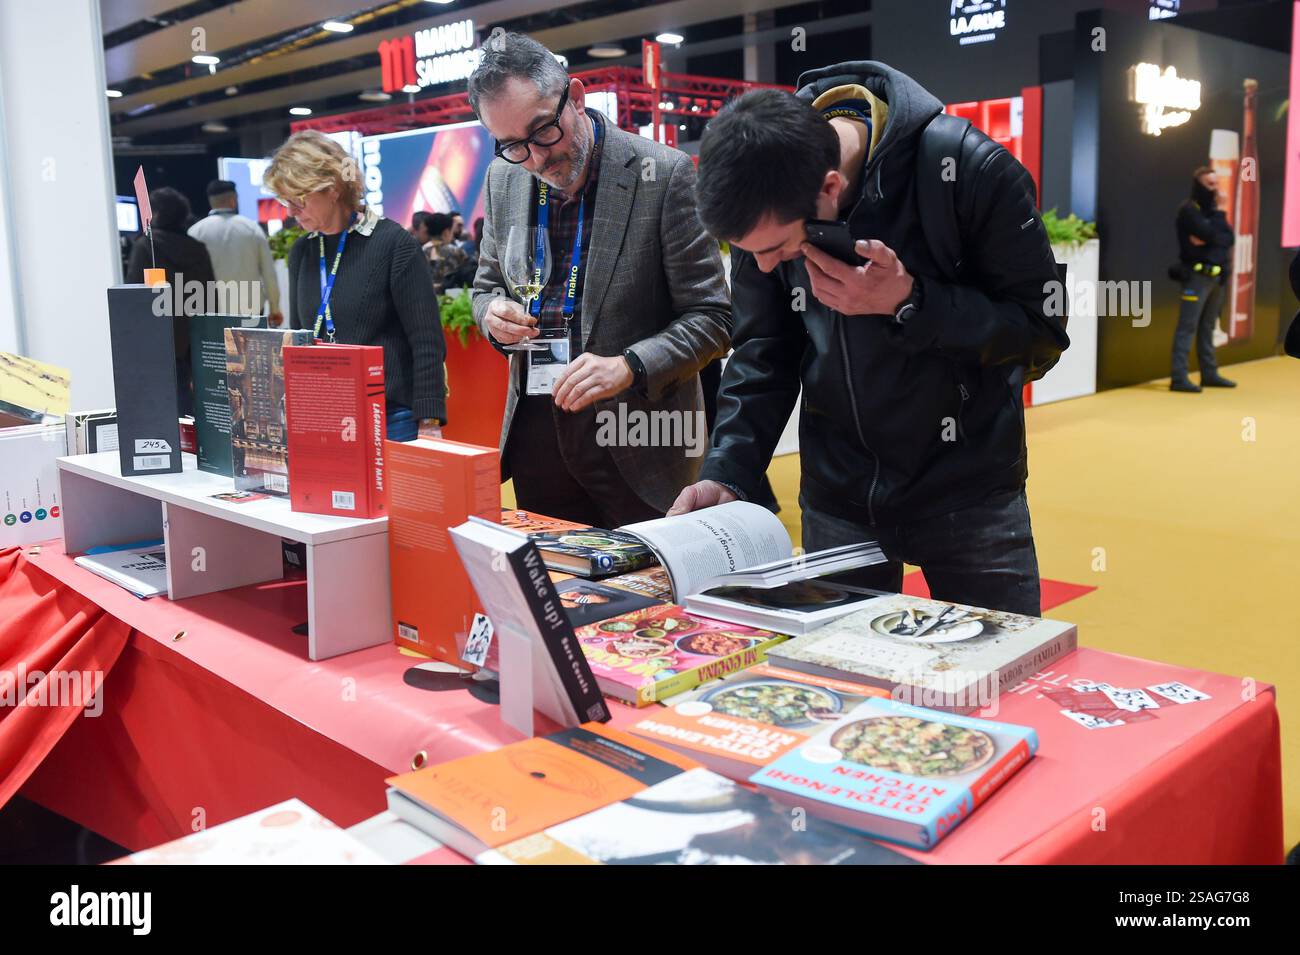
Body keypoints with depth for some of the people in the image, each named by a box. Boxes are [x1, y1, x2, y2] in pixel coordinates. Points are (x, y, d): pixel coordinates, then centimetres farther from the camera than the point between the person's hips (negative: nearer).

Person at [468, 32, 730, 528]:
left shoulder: (664, 174, -11)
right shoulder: (503, 178, 5)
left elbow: (712, 318, -10)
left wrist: (629, 366, -25)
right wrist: (493, 314, -5)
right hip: (535, 432, 5)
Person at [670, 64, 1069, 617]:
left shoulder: (970, 169, -20)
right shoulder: (764, 206, -8)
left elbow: (1042, 332, -14)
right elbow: (763, 355, 0)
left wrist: (908, 302, -27)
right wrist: (727, 473, -12)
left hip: (969, 491, -2)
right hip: (835, 501, 3)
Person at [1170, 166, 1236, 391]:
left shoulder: (1212, 210, 16)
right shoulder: (1189, 209, -7)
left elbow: (1228, 238, 3)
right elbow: (1211, 234, -19)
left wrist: (1208, 239, -14)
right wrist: (1218, 211, -7)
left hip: (1216, 275, 8)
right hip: (1198, 275, -8)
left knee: (1208, 327, 11)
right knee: (1187, 327, -10)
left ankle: (1209, 374, 16)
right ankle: (1179, 378, -12)